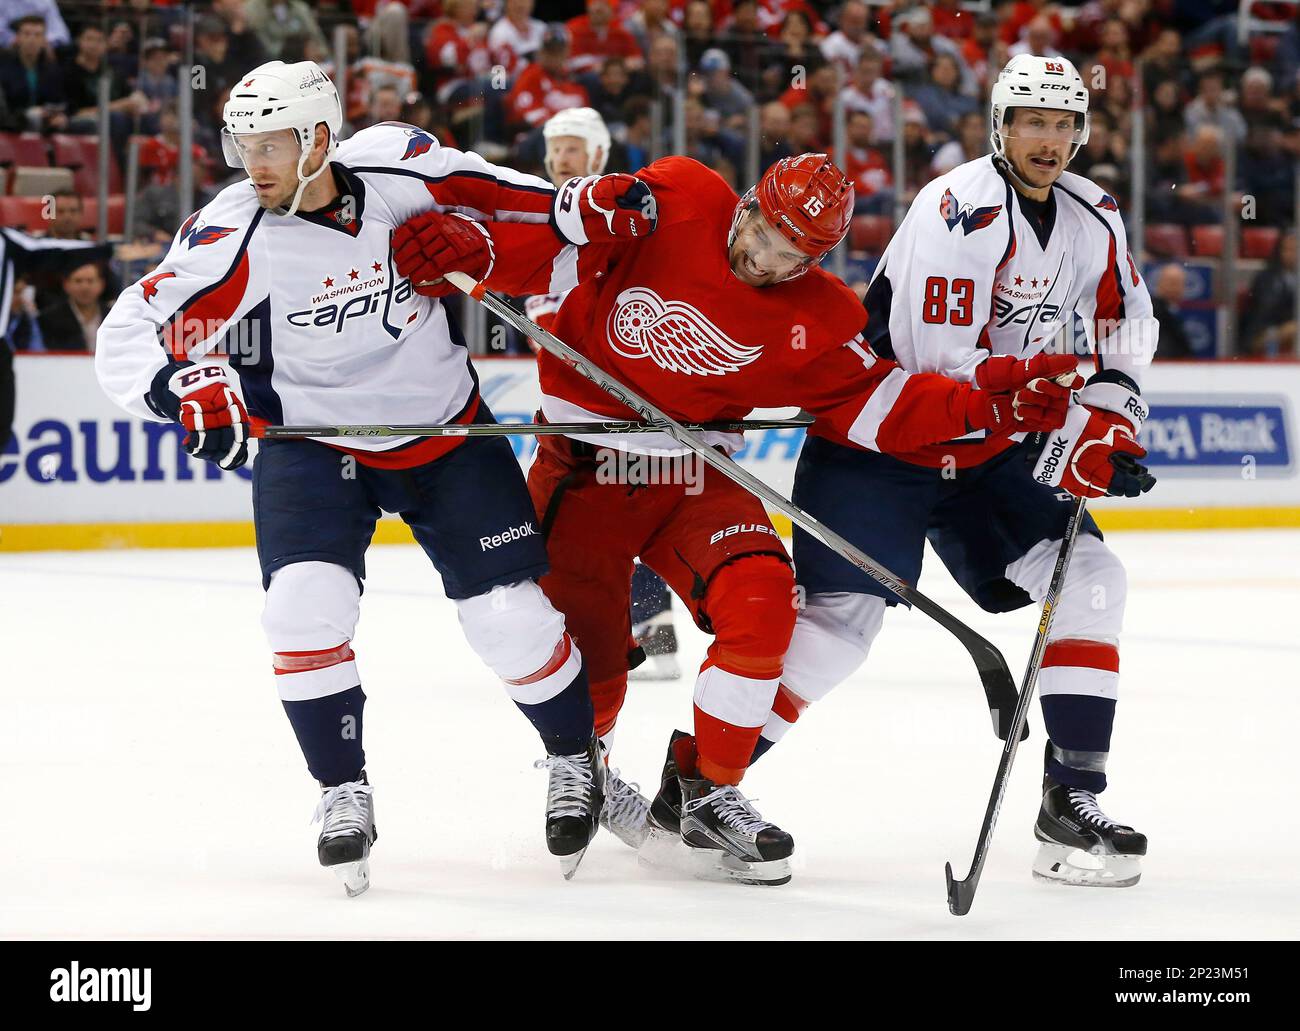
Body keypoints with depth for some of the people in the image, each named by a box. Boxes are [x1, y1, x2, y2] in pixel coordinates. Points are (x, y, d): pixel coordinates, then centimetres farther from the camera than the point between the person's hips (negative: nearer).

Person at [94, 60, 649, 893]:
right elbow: (131, 335, -26)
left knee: (513, 618, -3)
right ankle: (345, 793, 0)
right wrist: (187, 387, -45)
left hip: (447, 429, 1)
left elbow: (486, 190, 6)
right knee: (305, 603, -21)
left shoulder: (400, 168, -16)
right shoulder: (234, 238, -21)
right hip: (312, 443, -1)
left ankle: (576, 760, 26)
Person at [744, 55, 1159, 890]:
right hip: (882, 435, -7)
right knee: (844, 616, -18)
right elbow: (941, 363, -27)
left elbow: (1127, 322, 20)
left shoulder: (1093, 218, 3)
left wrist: (1108, 410, 2)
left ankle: (1073, 801, -3)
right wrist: (1057, 444, -26)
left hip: (990, 451, 7)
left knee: (1089, 580, -6)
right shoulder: (962, 211, -22)